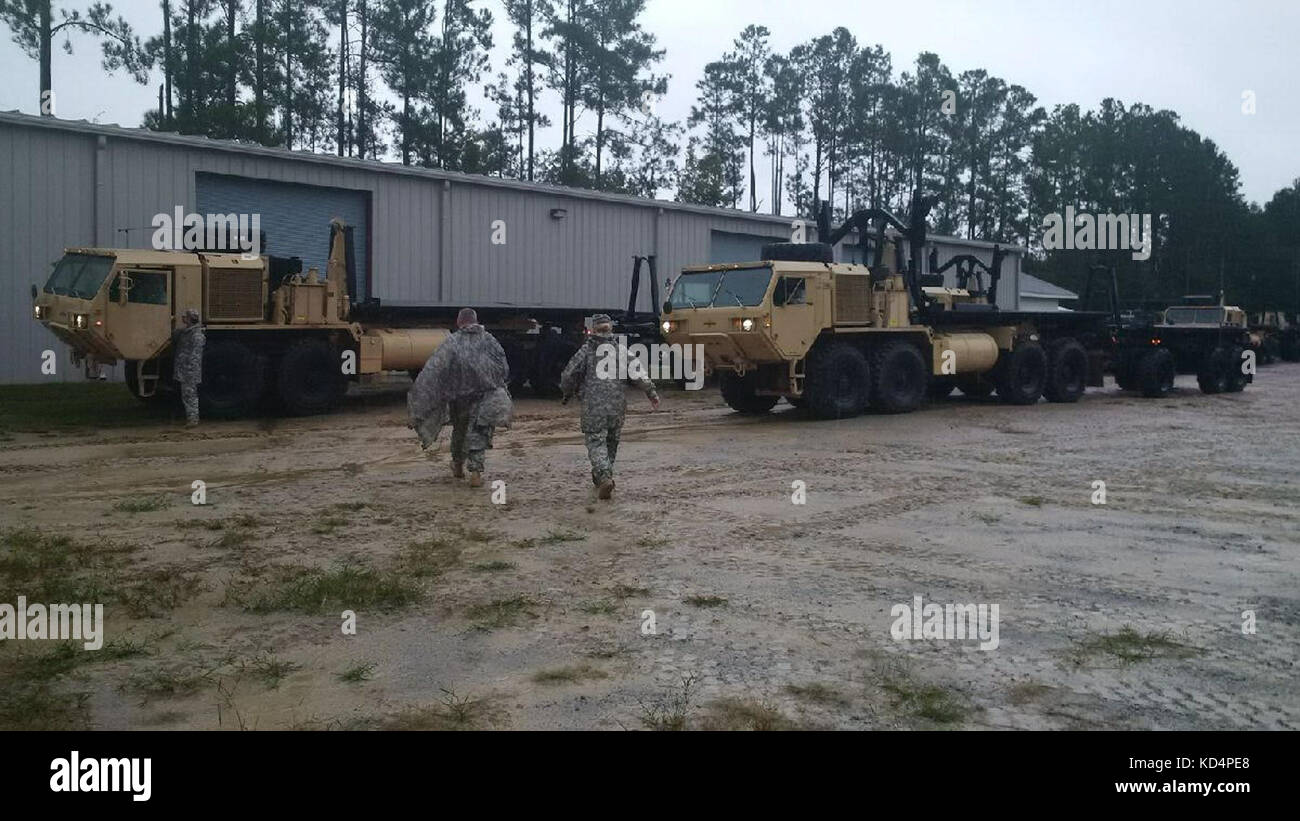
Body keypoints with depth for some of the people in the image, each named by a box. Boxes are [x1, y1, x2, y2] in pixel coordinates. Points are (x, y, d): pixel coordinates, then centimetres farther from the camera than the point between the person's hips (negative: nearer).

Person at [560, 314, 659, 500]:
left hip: (593, 406, -3)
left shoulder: (586, 350, -2)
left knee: (596, 442, -2)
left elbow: (569, 375, -3)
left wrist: (567, 393, 14)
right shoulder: (620, 350, 6)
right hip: (617, 406, 3)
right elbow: (638, 373, -4)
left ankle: (604, 477, -23)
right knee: (611, 443, 17)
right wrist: (652, 393, -1)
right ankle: (602, 477, 26)